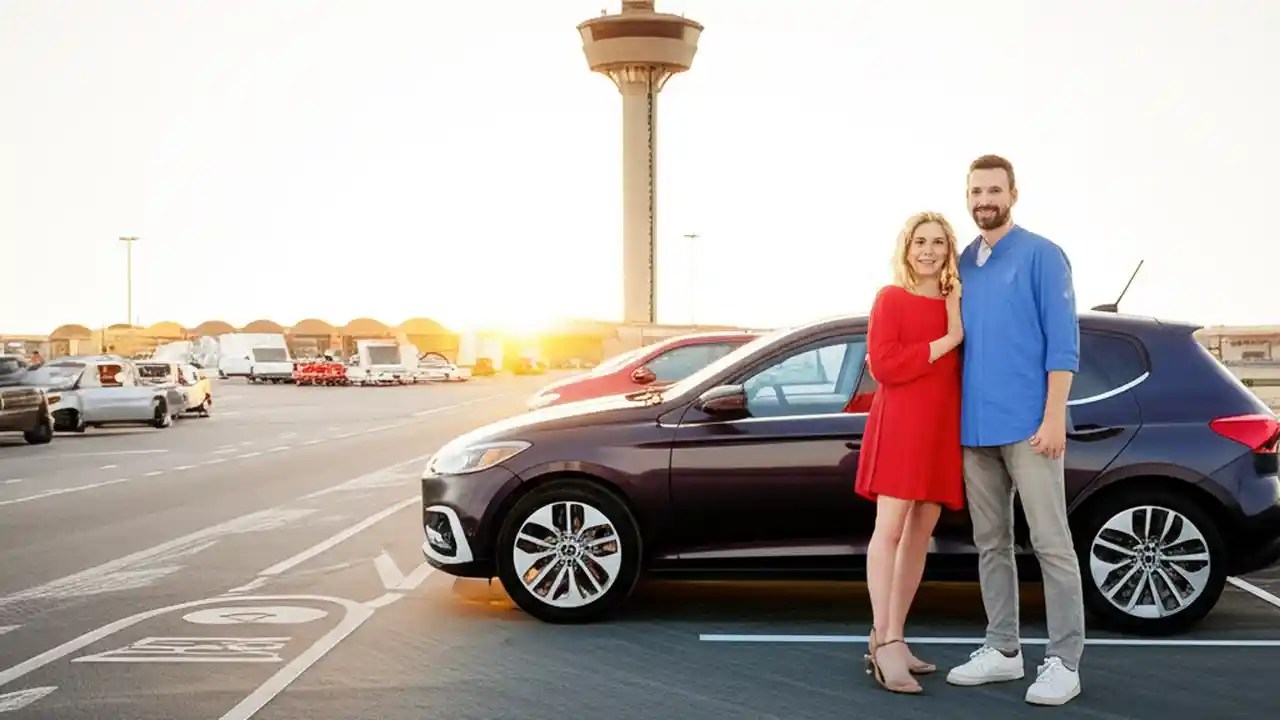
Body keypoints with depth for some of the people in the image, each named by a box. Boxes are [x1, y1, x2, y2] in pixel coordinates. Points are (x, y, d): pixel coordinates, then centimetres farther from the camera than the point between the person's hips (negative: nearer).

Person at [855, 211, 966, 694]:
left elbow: (969, 370, 15)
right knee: (890, 529, -10)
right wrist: (946, 342, -11)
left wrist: (961, 325, 1)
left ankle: (889, 639, 13)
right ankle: (885, 644, -11)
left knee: (920, 534, 6)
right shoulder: (890, 298, 1)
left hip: (944, 428, 6)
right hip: (900, 424, -6)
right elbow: (882, 366, -11)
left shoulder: (957, 305, 17)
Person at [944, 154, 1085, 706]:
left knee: (1050, 543, -2)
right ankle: (1002, 650, 20)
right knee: (990, 543, 11)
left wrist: (1054, 417, -15)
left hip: (1028, 426, -6)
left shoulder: (1042, 256, -3)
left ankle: (1064, 662, 3)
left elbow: (1063, 342, -9)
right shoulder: (962, 264, 13)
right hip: (975, 428, 6)